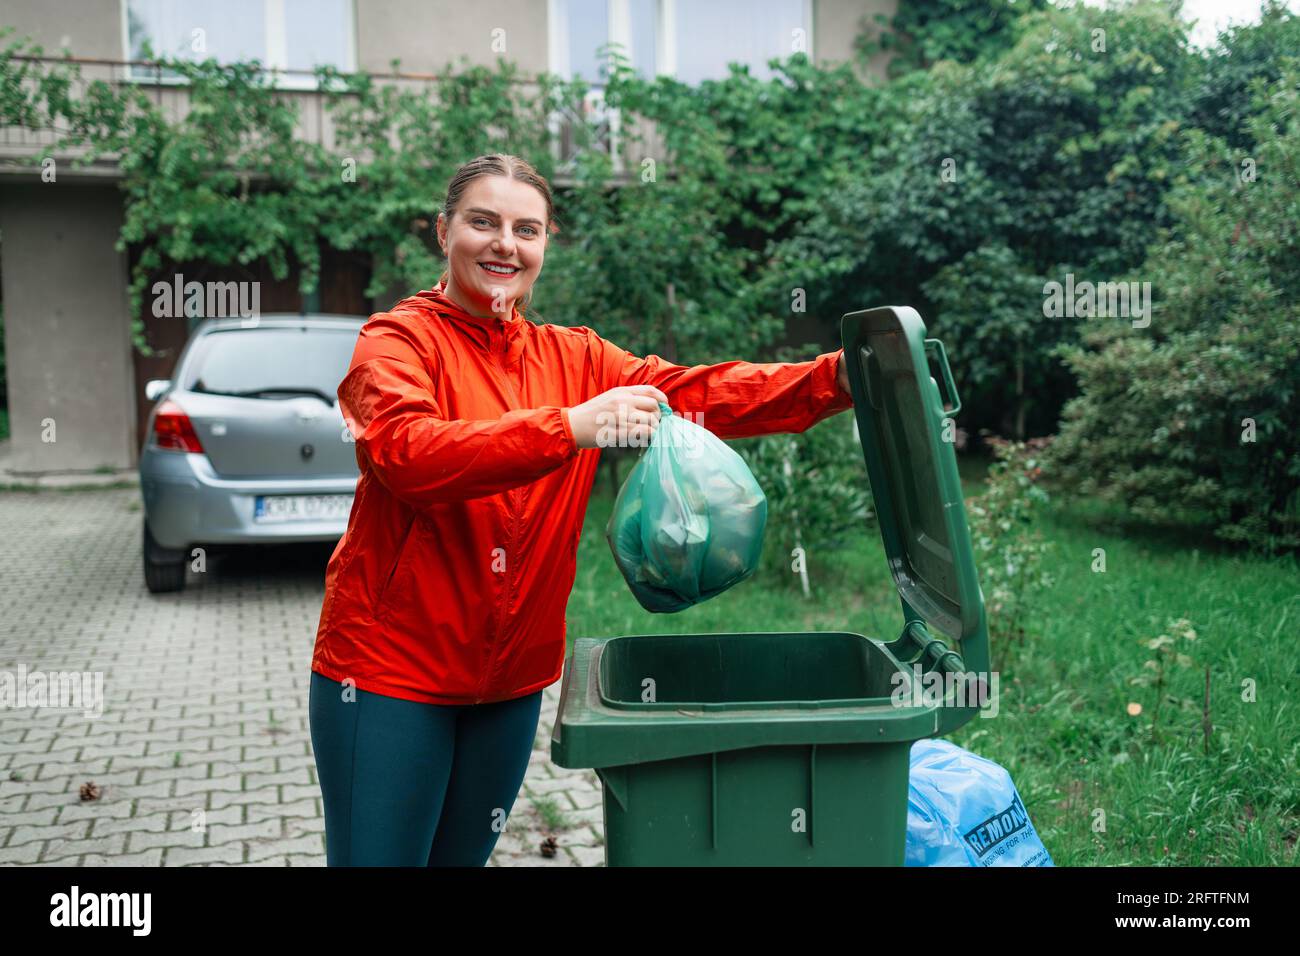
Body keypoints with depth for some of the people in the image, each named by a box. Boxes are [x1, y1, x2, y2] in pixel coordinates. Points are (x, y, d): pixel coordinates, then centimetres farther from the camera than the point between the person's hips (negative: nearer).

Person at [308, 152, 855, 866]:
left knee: (463, 855, 18)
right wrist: (568, 427, -35)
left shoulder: (572, 358, 7)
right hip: (389, 666, -4)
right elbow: (406, 451, -27)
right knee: (379, 856, 4)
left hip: (513, 677, 5)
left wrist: (839, 377, -19)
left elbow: (696, 393, -6)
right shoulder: (399, 339, -7)